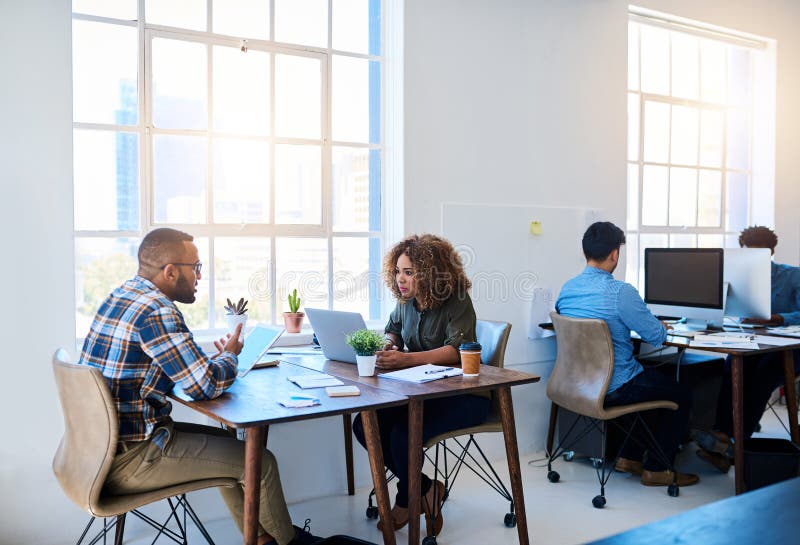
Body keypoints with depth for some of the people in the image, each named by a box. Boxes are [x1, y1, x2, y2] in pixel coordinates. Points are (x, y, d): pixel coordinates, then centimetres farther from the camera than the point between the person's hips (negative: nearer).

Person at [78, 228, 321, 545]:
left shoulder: (123, 294, 8)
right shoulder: (156, 311, -22)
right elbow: (206, 385, -22)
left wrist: (218, 358, 1)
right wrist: (229, 356, -1)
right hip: (126, 460, -10)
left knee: (227, 444, 23)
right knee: (259, 462, -2)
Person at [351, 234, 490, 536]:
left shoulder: (456, 301, -15)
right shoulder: (406, 302, 3)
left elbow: (457, 350, -28)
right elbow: (392, 331, 21)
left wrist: (406, 358, -40)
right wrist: (388, 344, -5)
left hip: (461, 395, -7)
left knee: (403, 434, -28)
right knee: (364, 425, -12)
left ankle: (405, 502, 3)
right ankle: (425, 489, 3)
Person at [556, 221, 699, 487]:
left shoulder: (567, 288, 0)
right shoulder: (621, 292, -23)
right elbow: (657, 336, -15)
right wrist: (661, 327, 8)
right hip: (614, 389, -8)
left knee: (654, 382, 31)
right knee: (682, 397, 15)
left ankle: (629, 457, 32)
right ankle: (657, 469, 19)